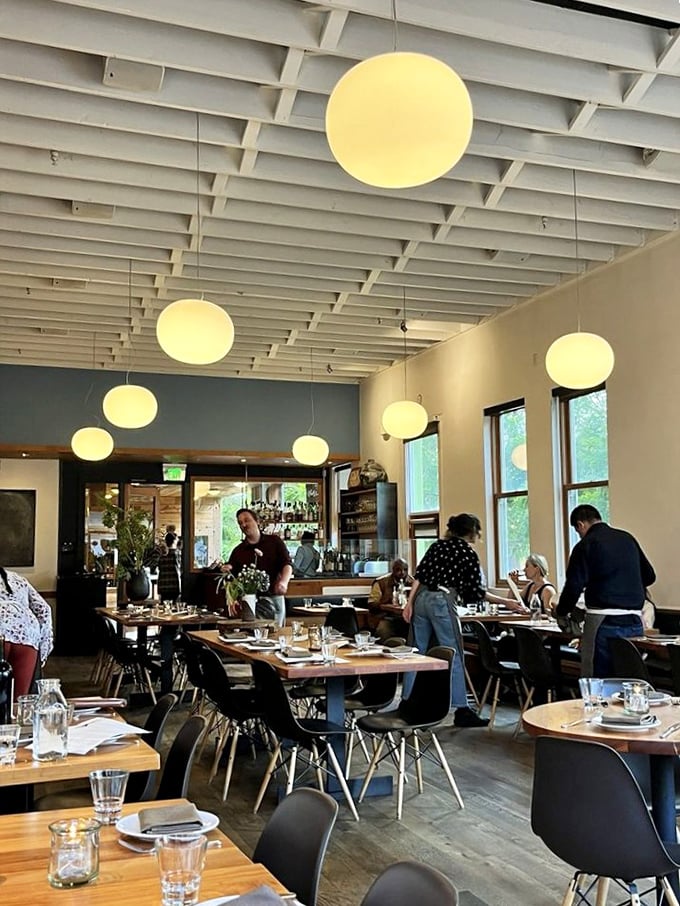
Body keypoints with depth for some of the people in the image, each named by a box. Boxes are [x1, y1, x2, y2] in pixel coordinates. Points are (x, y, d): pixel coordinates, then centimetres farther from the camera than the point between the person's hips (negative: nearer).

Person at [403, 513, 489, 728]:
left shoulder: (437, 545, 17)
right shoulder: (469, 553, 2)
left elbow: (419, 576, 8)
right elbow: (477, 593, 3)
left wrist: (409, 603, 8)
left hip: (421, 598, 6)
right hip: (443, 601, -6)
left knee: (417, 652, 12)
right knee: (454, 655, -1)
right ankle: (461, 710, -1)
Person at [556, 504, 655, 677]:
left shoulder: (586, 545, -5)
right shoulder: (628, 538, 12)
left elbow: (574, 586, -9)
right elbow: (649, 576, 18)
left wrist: (561, 612, 7)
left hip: (604, 621, -6)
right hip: (634, 622, 6)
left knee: (596, 677, 1)